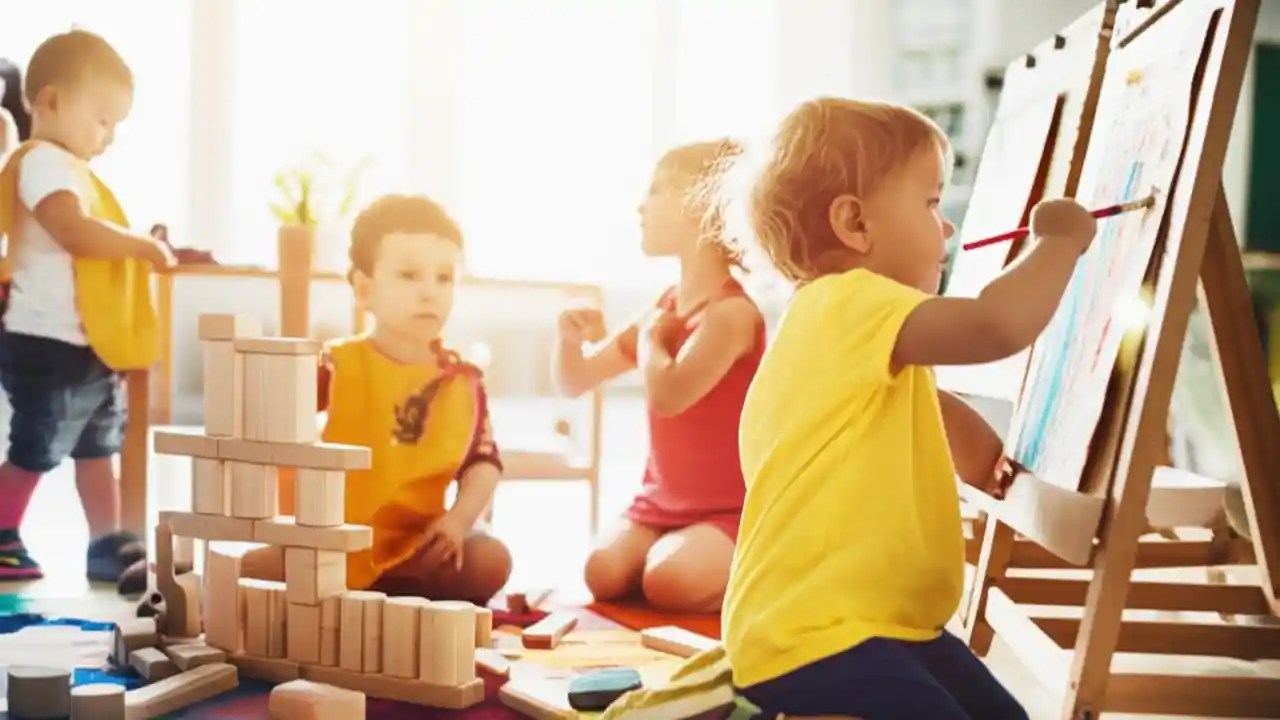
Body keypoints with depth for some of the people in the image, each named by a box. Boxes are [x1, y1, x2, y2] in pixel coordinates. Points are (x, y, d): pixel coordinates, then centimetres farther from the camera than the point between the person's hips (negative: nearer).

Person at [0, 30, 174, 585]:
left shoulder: (71, 167, 17)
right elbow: (74, 231, -29)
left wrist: (139, 253, 8)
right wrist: (141, 246, -21)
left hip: (90, 348, 10)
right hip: (47, 346, -10)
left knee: (98, 452, 13)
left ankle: (106, 546, 20)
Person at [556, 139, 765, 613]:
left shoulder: (731, 310, -17)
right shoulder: (663, 309, 8)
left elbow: (667, 395, -30)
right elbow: (574, 382, 15)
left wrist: (650, 336, -11)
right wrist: (571, 339, -7)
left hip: (729, 509, -6)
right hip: (661, 502, 6)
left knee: (667, 581, -30)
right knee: (604, 575, -19)